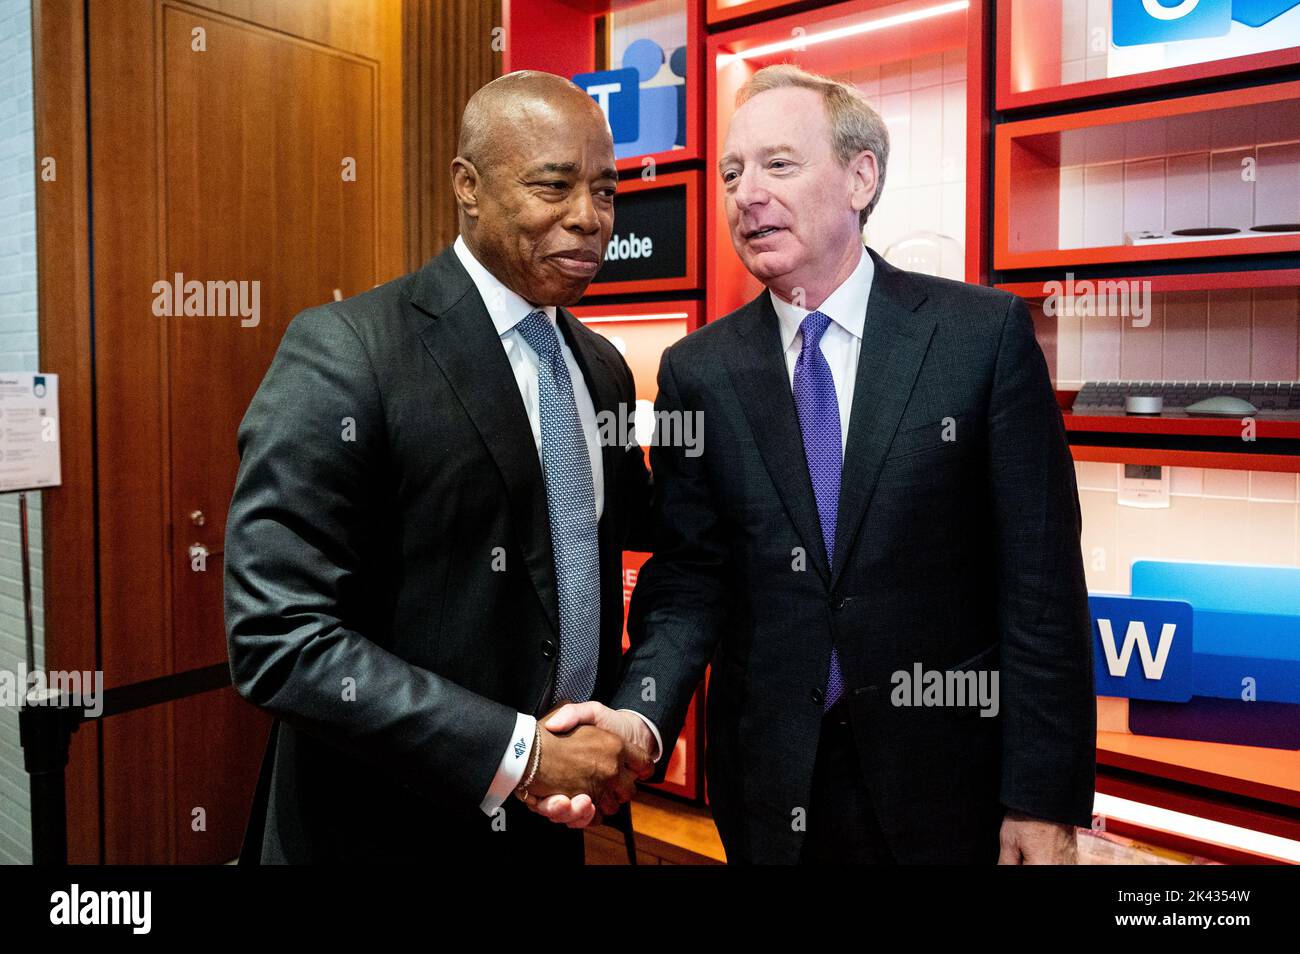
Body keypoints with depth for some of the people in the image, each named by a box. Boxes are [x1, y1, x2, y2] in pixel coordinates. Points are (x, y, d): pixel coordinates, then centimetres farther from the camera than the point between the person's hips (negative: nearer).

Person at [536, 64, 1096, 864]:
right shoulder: (698, 371, -1)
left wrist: (1044, 800, -9)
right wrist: (639, 716, -21)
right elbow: (689, 578, -3)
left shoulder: (986, 332, -7)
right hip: (771, 786, 2)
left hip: (946, 777, -1)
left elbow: (1041, 579, -8)